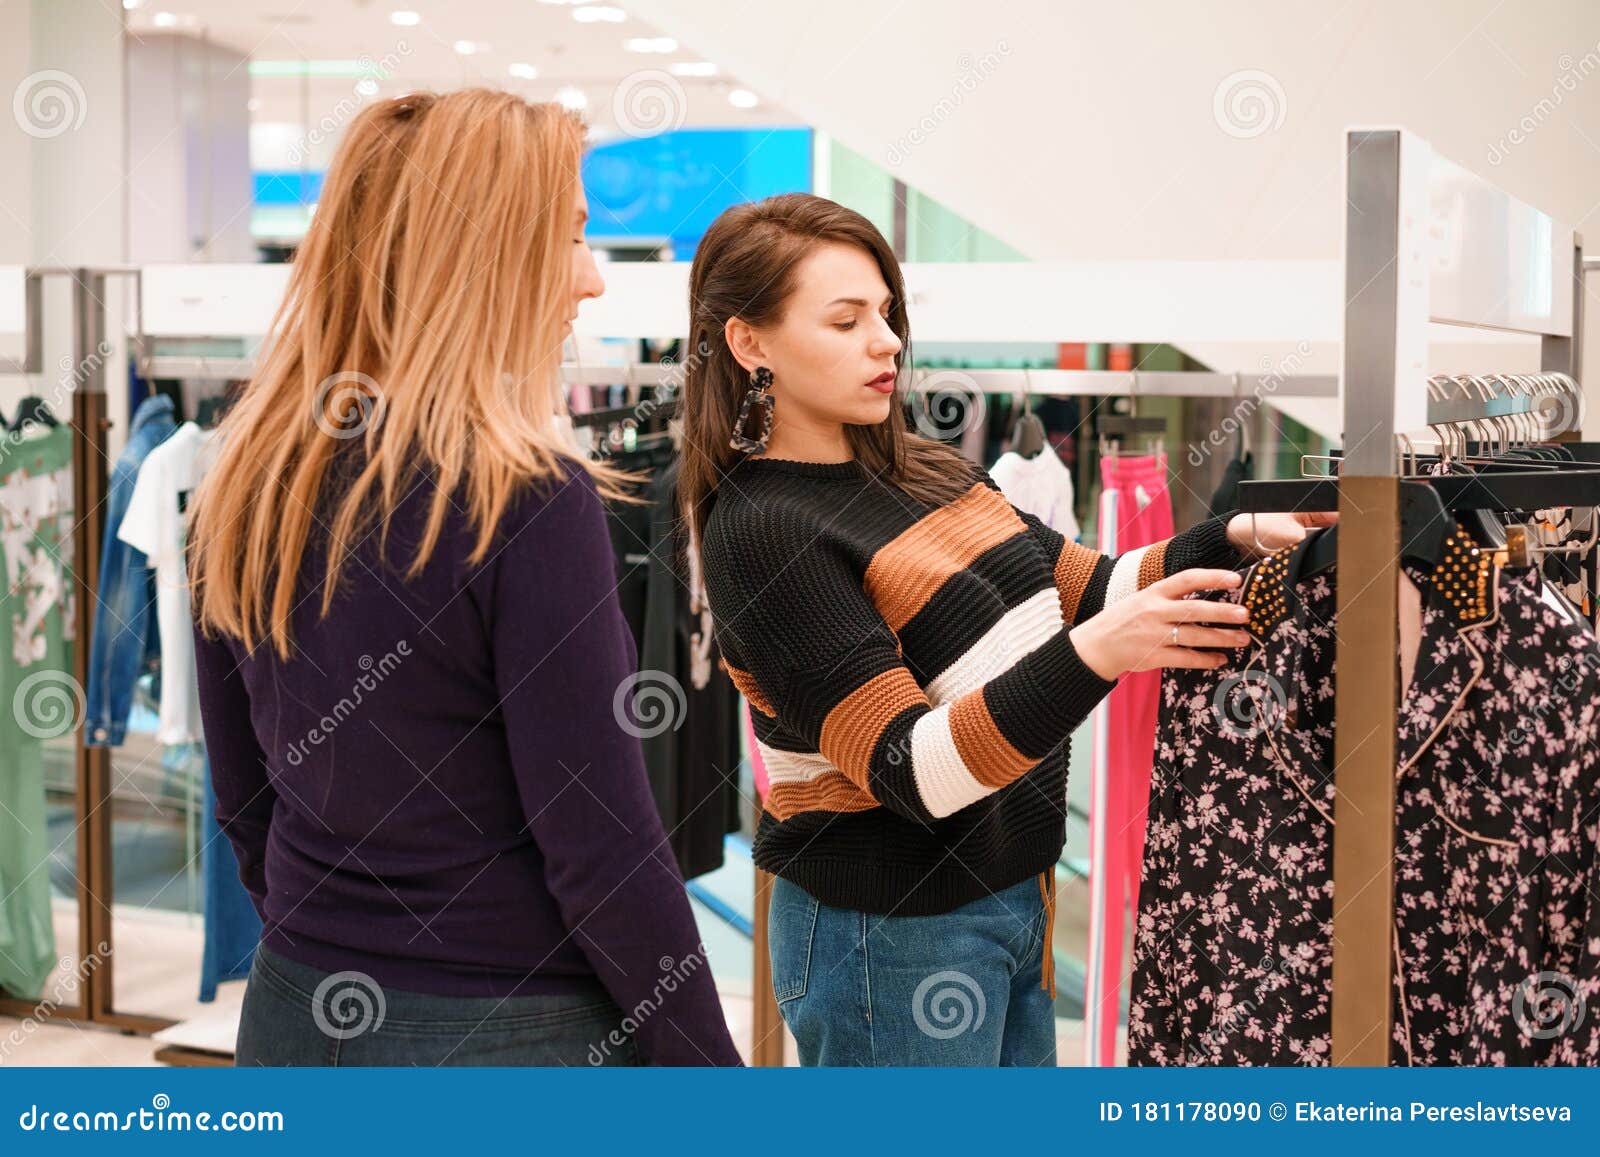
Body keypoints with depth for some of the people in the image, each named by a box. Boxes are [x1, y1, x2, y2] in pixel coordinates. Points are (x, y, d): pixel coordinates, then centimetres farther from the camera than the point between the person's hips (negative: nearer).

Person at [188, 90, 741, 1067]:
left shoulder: (247, 481, 2)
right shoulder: (530, 499, -18)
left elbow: (245, 798, 10)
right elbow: (601, 846, -17)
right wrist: (714, 1073, -8)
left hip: (296, 1019, 7)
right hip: (508, 1028, -6)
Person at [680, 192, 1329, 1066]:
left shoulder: (922, 471, 8)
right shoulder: (762, 532, -18)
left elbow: (1086, 588, 14)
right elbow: (914, 771, -25)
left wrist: (1236, 538, -2)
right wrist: (1093, 655, -35)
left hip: (1012, 895, 8)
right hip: (892, 934, -8)